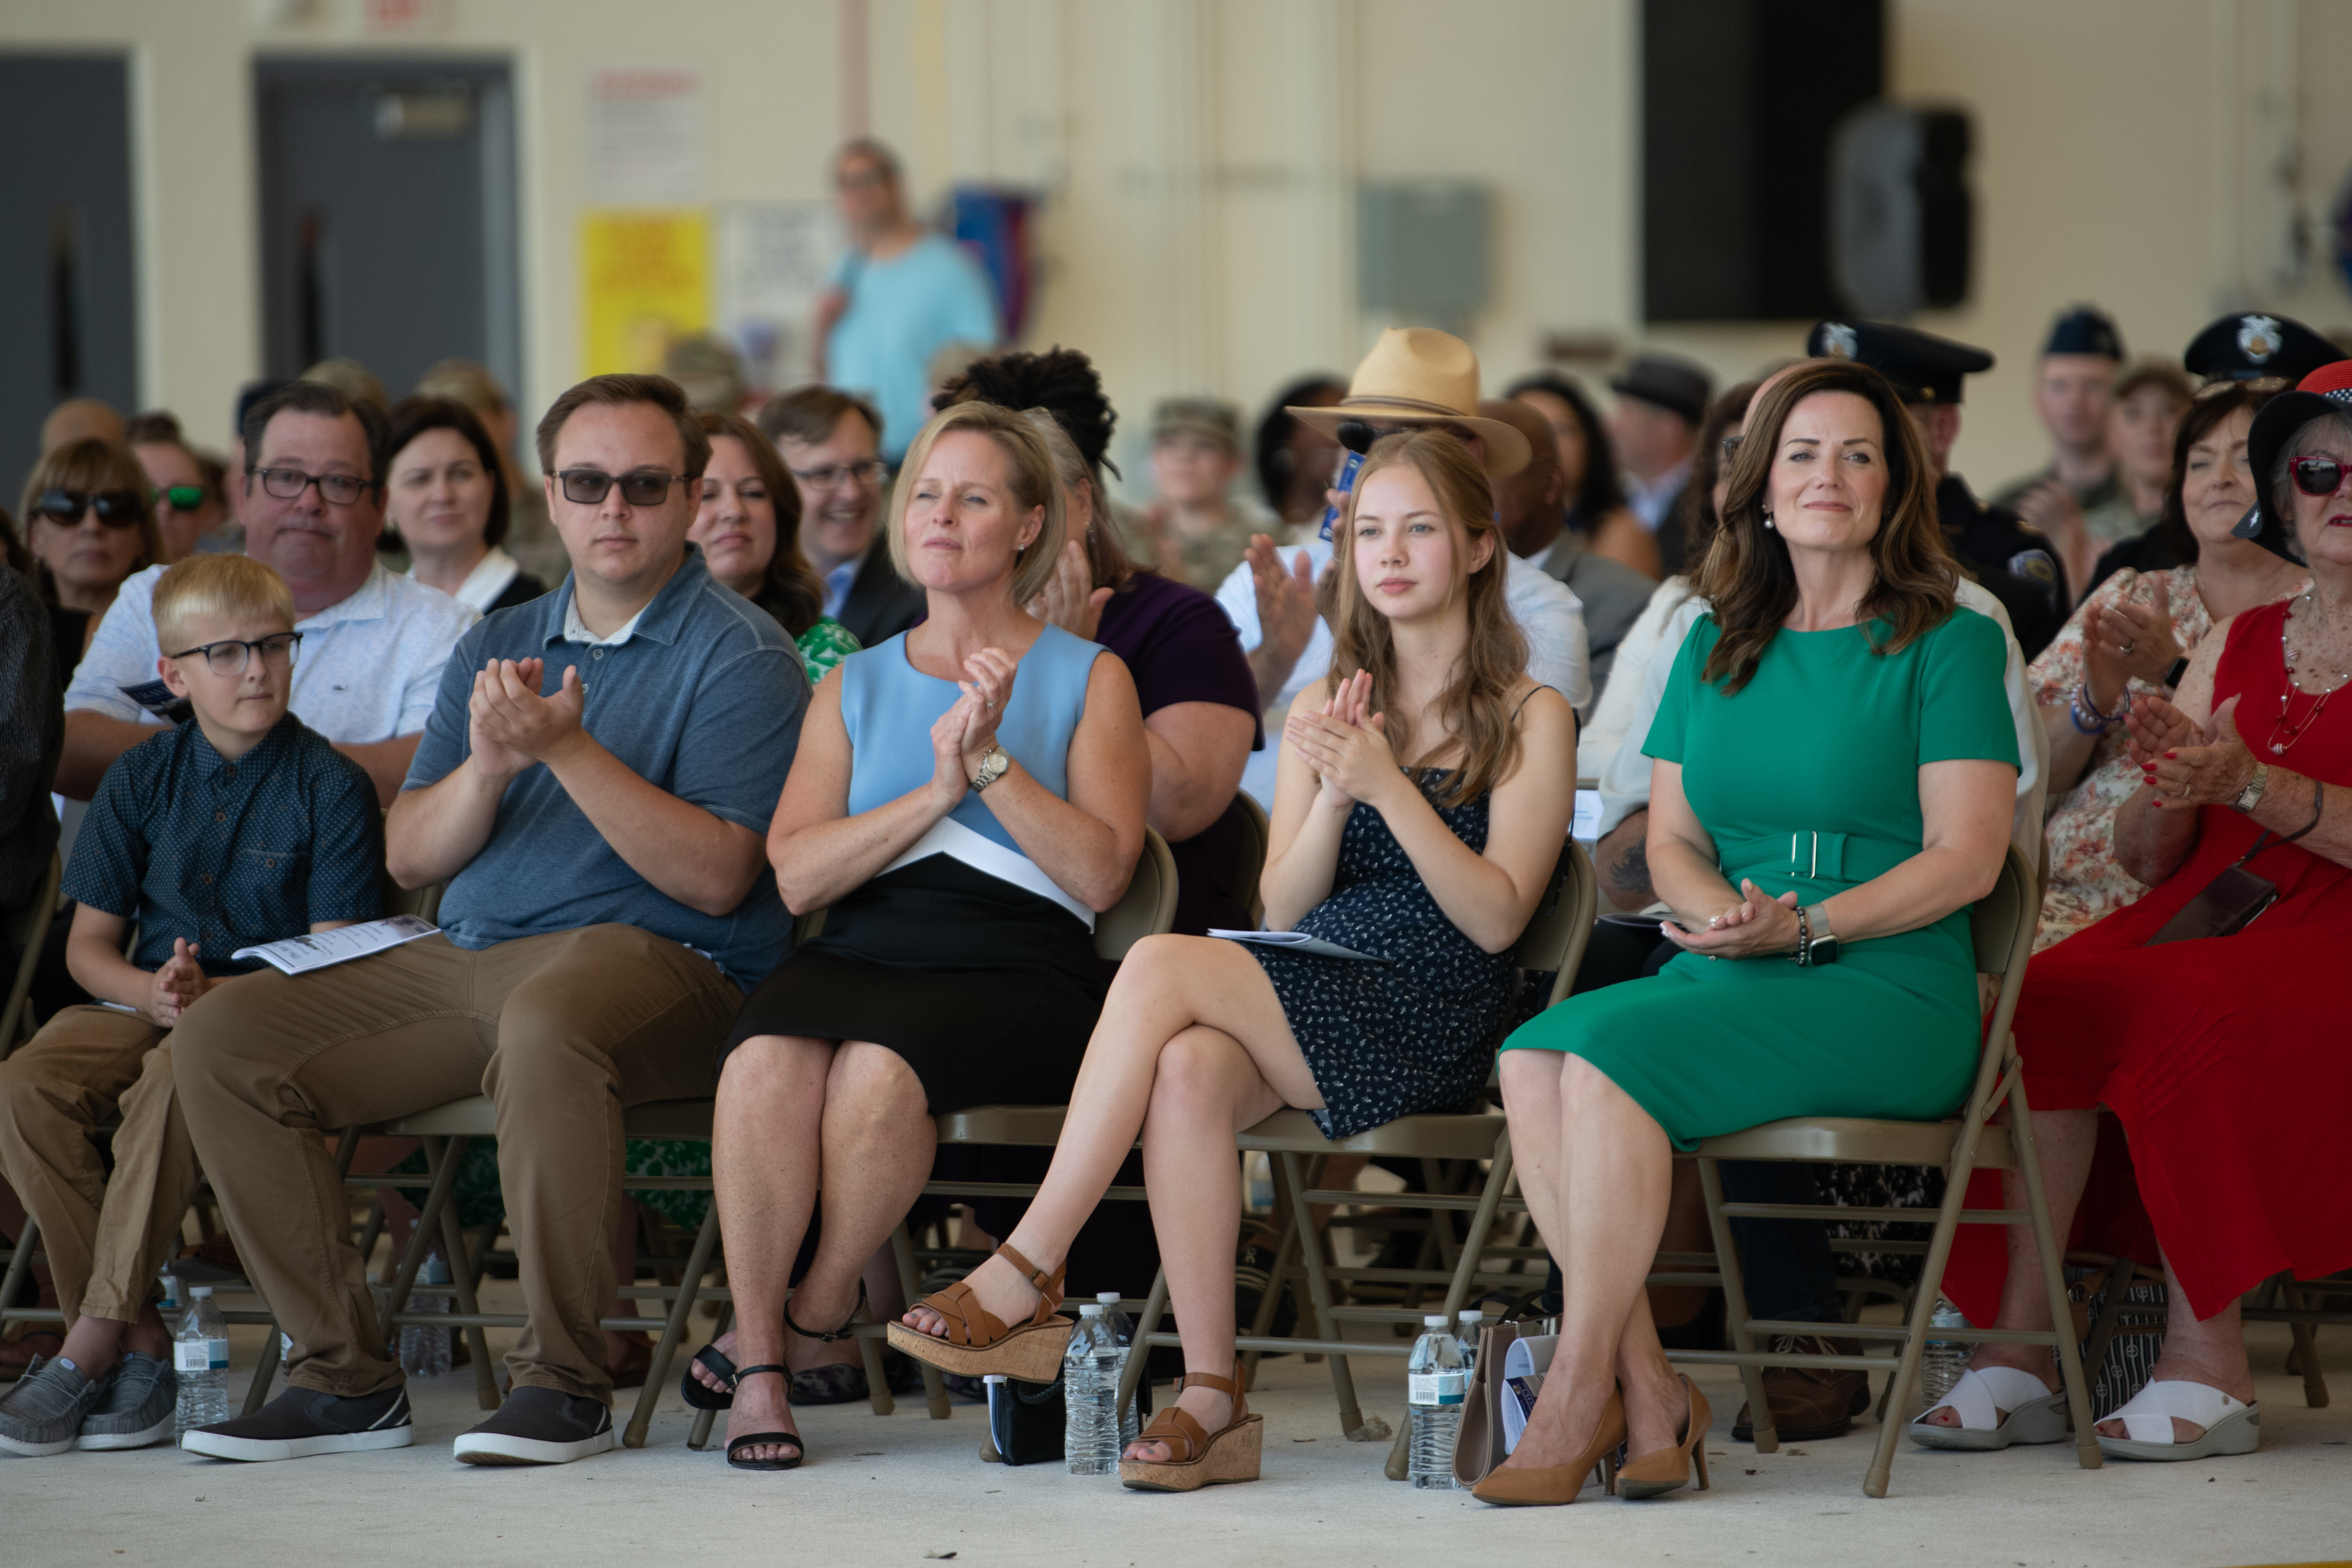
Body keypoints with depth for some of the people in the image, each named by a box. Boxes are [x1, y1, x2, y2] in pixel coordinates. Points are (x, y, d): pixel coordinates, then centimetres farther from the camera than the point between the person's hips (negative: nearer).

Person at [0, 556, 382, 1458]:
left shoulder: (331, 786, -1)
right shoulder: (140, 780, 10)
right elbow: (89, 944, 10)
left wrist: (210, 996, -22)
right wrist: (153, 991, -13)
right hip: (144, 1000, 4)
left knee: (177, 1074, -38)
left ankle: (94, 1342, -31)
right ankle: (139, 1348, -23)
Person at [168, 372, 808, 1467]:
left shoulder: (739, 657, -1)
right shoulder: (497, 647, 19)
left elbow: (716, 878, -13)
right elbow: (408, 857, 13)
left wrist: (568, 749, -19)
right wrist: (488, 768, -7)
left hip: (658, 960, -7)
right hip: (462, 958, 7)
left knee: (546, 1020, -41)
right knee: (221, 1038, -10)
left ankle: (564, 1381, -28)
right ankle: (343, 1375, -7)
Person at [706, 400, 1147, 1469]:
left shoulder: (1088, 679, 13)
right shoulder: (856, 685, 21)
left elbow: (1101, 874, -1)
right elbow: (796, 873, 7)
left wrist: (992, 762, -10)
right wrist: (936, 792, -6)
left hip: (1014, 969, -2)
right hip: (859, 951, 3)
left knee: (876, 1071, -35)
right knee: (764, 1063, -32)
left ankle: (821, 1311, -10)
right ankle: (757, 1365, -25)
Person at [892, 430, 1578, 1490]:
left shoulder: (1530, 719, 3)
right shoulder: (1319, 713, 18)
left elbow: (1496, 917, -7)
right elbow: (1283, 907, 9)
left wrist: (1389, 786, -18)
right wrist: (1331, 796, -10)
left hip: (1431, 1018, -5)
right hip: (1309, 999, 5)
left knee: (1160, 966, -27)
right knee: (1189, 1070, -32)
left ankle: (1028, 1274, -22)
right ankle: (1211, 1396, -31)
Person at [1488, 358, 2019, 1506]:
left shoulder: (1948, 644, 3)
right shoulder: (1714, 649, 21)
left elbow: (1967, 856, -6)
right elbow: (1670, 836, 17)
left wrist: (1804, 924, -16)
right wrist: (1722, 912, -6)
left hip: (1889, 993, -6)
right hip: (1723, 976, 6)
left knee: (1611, 1051, -30)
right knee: (1532, 1054, -25)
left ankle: (1577, 1396, -24)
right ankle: (1649, 1389, -25)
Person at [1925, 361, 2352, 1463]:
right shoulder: (2236, 646, 20)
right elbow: (2145, 859, 16)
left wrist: (2249, 784, -18)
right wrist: (2166, 786, -6)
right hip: (2220, 925, 5)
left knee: (2183, 1015, -34)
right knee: (2041, 1000, -23)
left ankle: (2207, 1365, -29)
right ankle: (2017, 1348, -25)